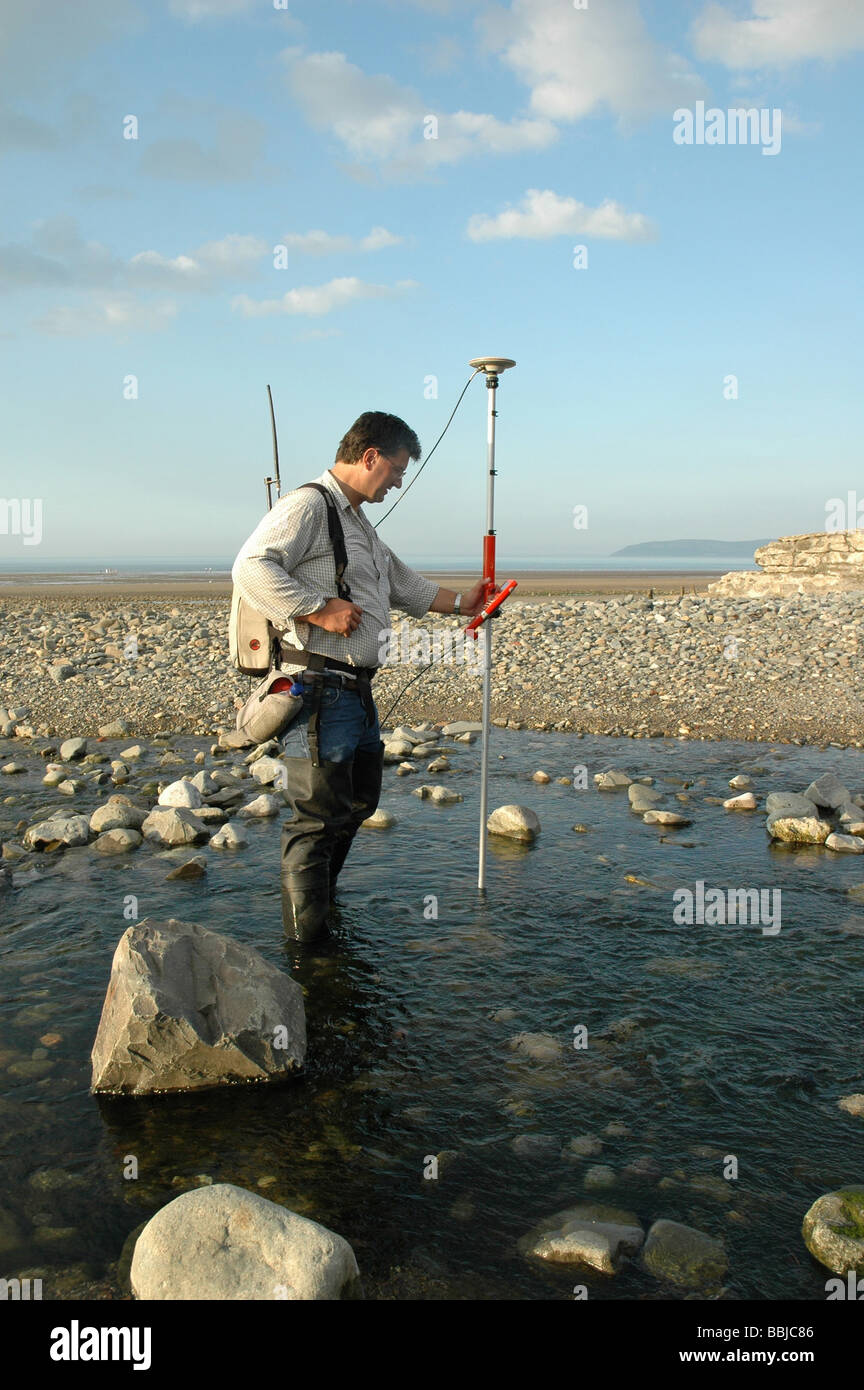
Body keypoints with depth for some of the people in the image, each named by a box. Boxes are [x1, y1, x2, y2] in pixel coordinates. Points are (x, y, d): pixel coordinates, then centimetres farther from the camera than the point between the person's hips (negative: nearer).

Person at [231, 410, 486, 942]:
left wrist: (461, 602, 31)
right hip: (319, 692, -11)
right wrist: (320, 610, -23)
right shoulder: (309, 505, -10)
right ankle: (306, 942, 6)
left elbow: (404, 584, 35)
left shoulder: (360, 524, 23)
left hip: (358, 692, 11)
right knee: (319, 818, -5)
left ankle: (322, 900, 39)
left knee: (358, 803, 21)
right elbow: (251, 567, -22)